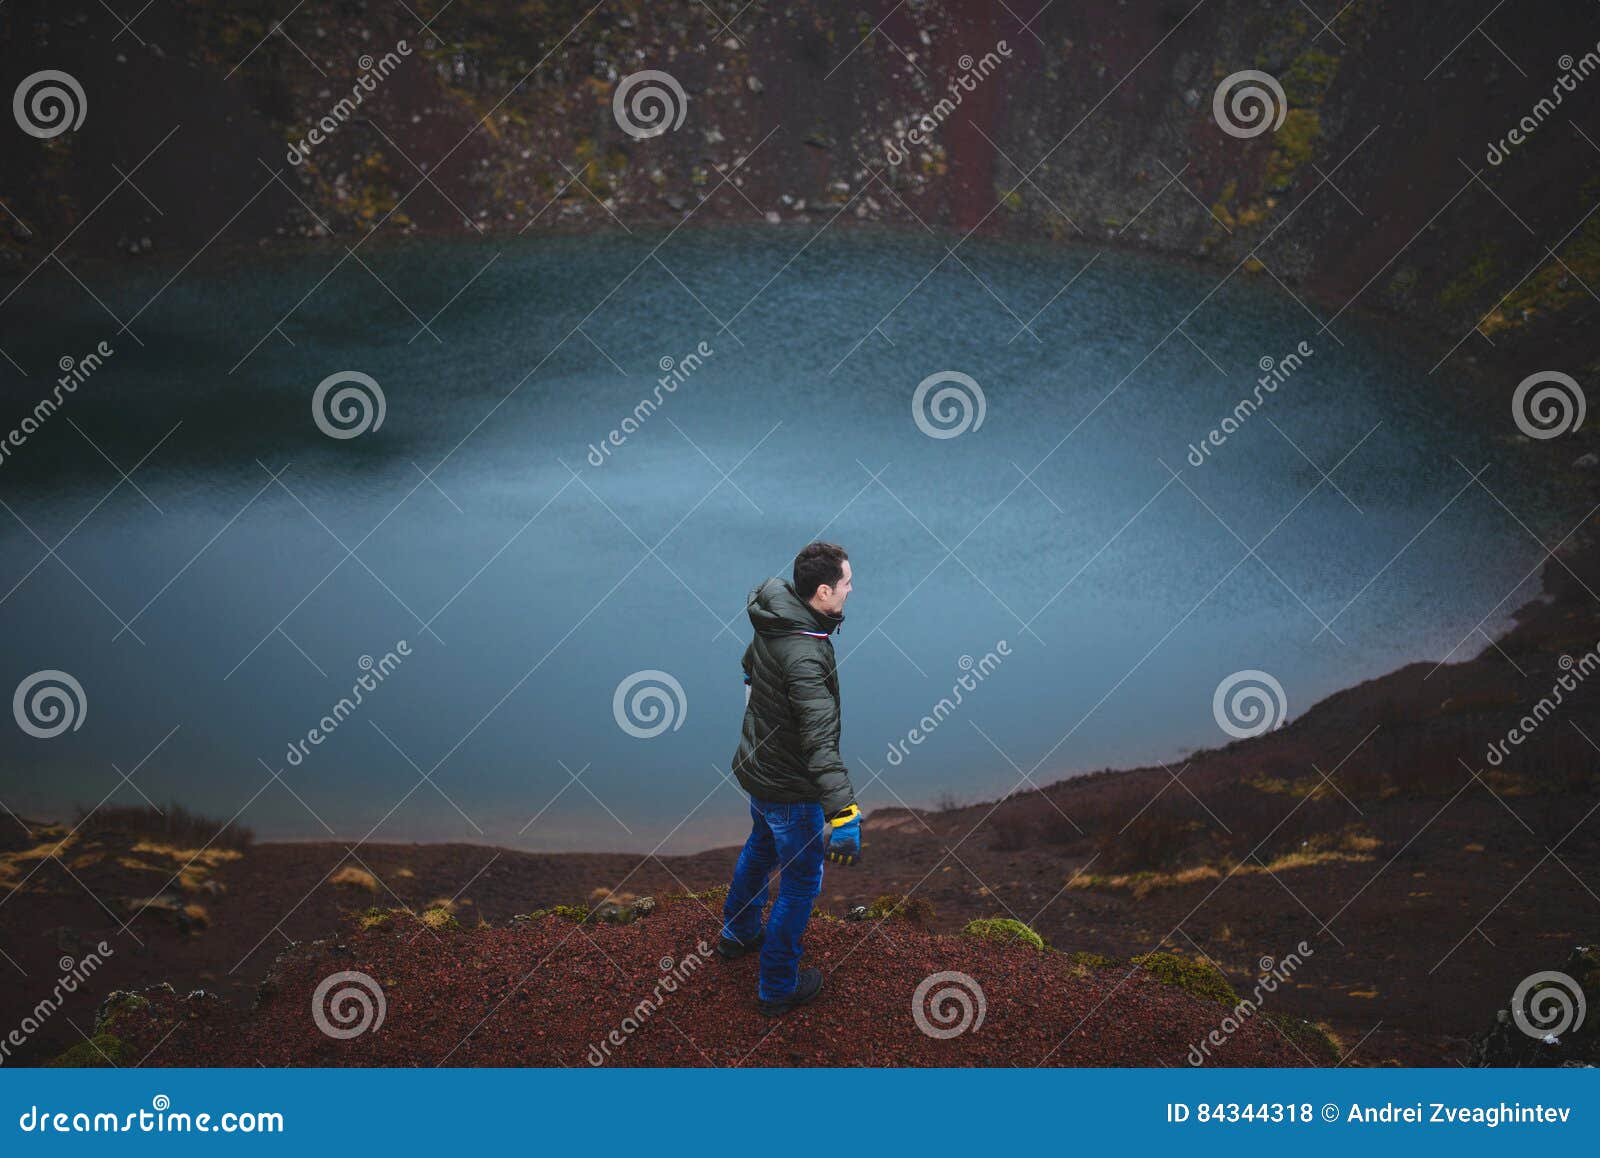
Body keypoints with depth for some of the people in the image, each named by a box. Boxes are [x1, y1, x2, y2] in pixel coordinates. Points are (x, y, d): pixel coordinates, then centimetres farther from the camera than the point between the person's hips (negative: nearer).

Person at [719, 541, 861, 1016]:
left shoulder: (774, 615, -8)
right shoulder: (804, 656, -36)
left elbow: (749, 665, 15)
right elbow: (820, 742, -45)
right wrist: (843, 812, -51)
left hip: (756, 764, 9)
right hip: (790, 789, -9)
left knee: (761, 847, 33)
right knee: (801, 884, 10)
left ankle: (738, 933, 55)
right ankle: (778, 988, 26)